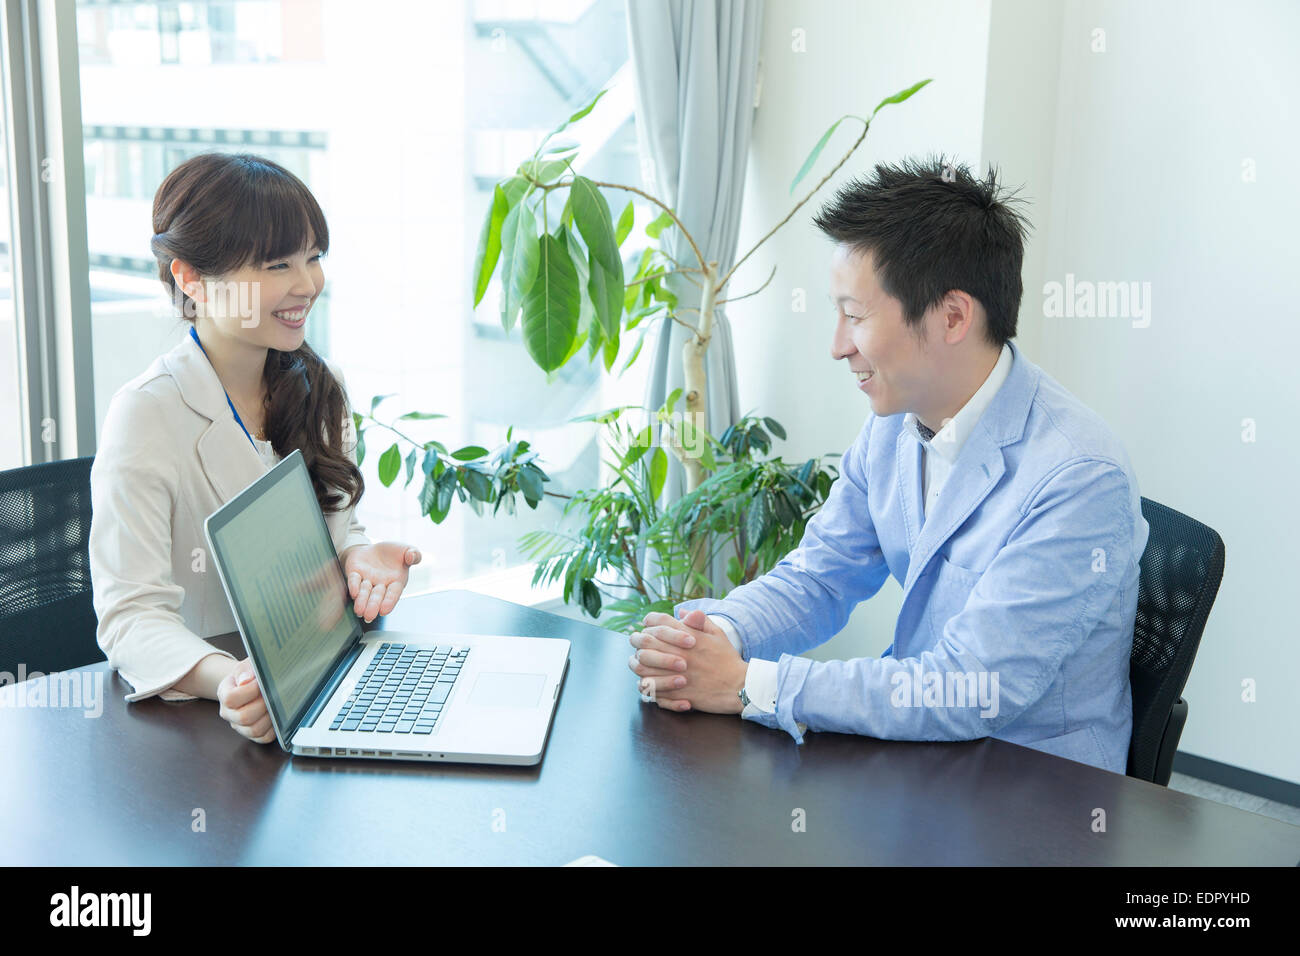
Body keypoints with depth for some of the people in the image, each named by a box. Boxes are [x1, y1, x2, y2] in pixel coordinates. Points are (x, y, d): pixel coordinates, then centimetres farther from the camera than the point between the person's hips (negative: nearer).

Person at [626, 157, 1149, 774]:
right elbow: (817, 578, 7)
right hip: (916, 740, 6)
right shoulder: (894, 427, 0)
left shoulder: (1078, 479, -24)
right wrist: (714, 634, -14)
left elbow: (969, 690, -26)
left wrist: (750, 684, -25)